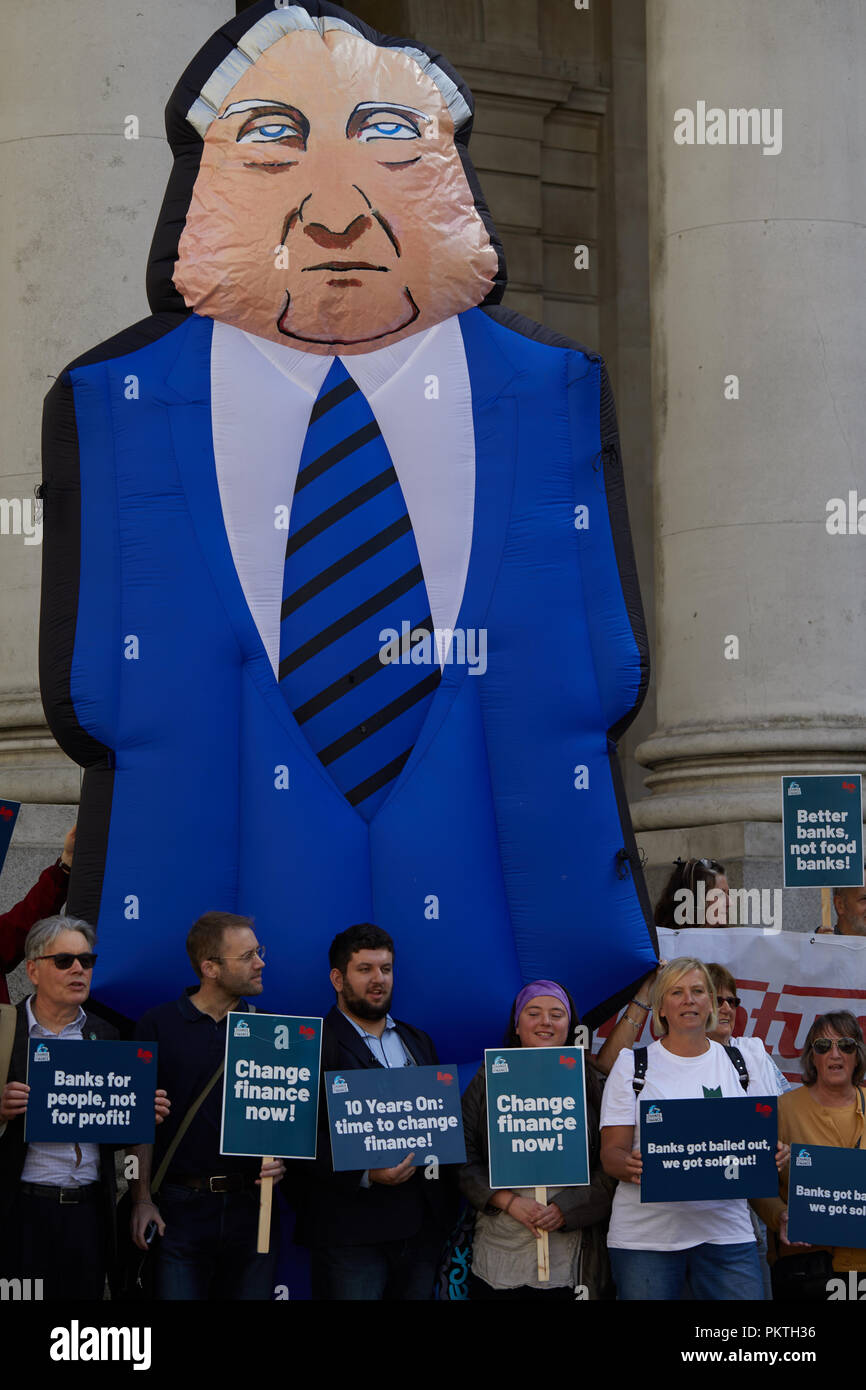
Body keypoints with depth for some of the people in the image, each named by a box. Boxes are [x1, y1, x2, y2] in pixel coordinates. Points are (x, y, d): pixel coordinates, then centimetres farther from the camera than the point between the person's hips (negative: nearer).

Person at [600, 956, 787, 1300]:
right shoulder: (632, 1065, 6)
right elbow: (611, 1153, 2)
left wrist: (773, 1154, -10)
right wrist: (630, 1165, -21)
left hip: (726, 1229, 1)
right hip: (646, 1232, -1)